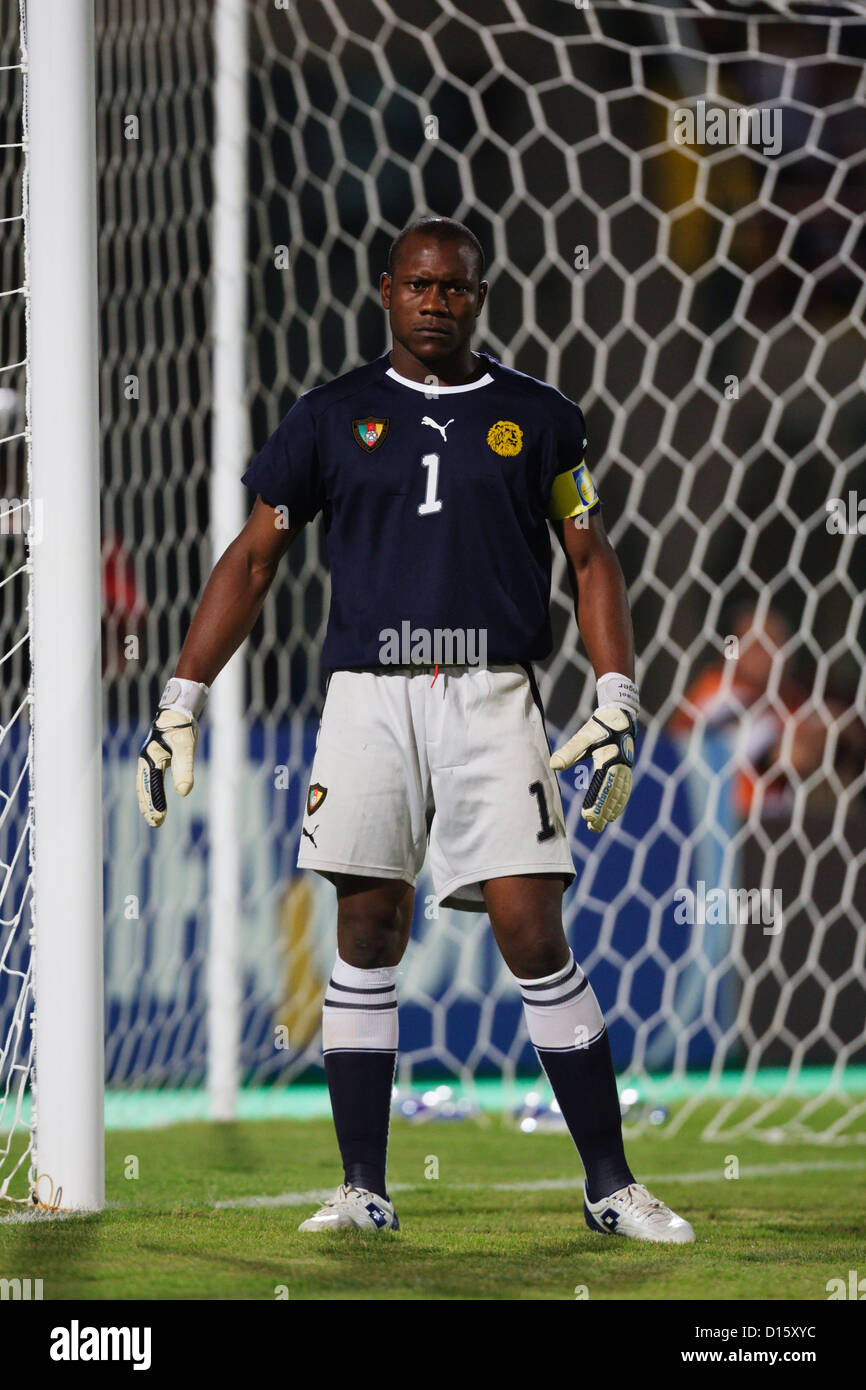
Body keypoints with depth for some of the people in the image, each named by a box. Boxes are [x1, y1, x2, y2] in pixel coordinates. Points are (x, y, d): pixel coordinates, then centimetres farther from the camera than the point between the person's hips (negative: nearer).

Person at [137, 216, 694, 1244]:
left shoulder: (536, 420, 10)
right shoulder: (333, 417, 10)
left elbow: (591, 562, 11)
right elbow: (252, 560, 11)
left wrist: (616, 707, 0)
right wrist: (180, 707, 6)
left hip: (491, 697, -1)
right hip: (369, 696, 1)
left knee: (535, 937, -7)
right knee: (367, 932, -1)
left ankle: (610, 1187, -2)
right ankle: (362, 1189, 4)